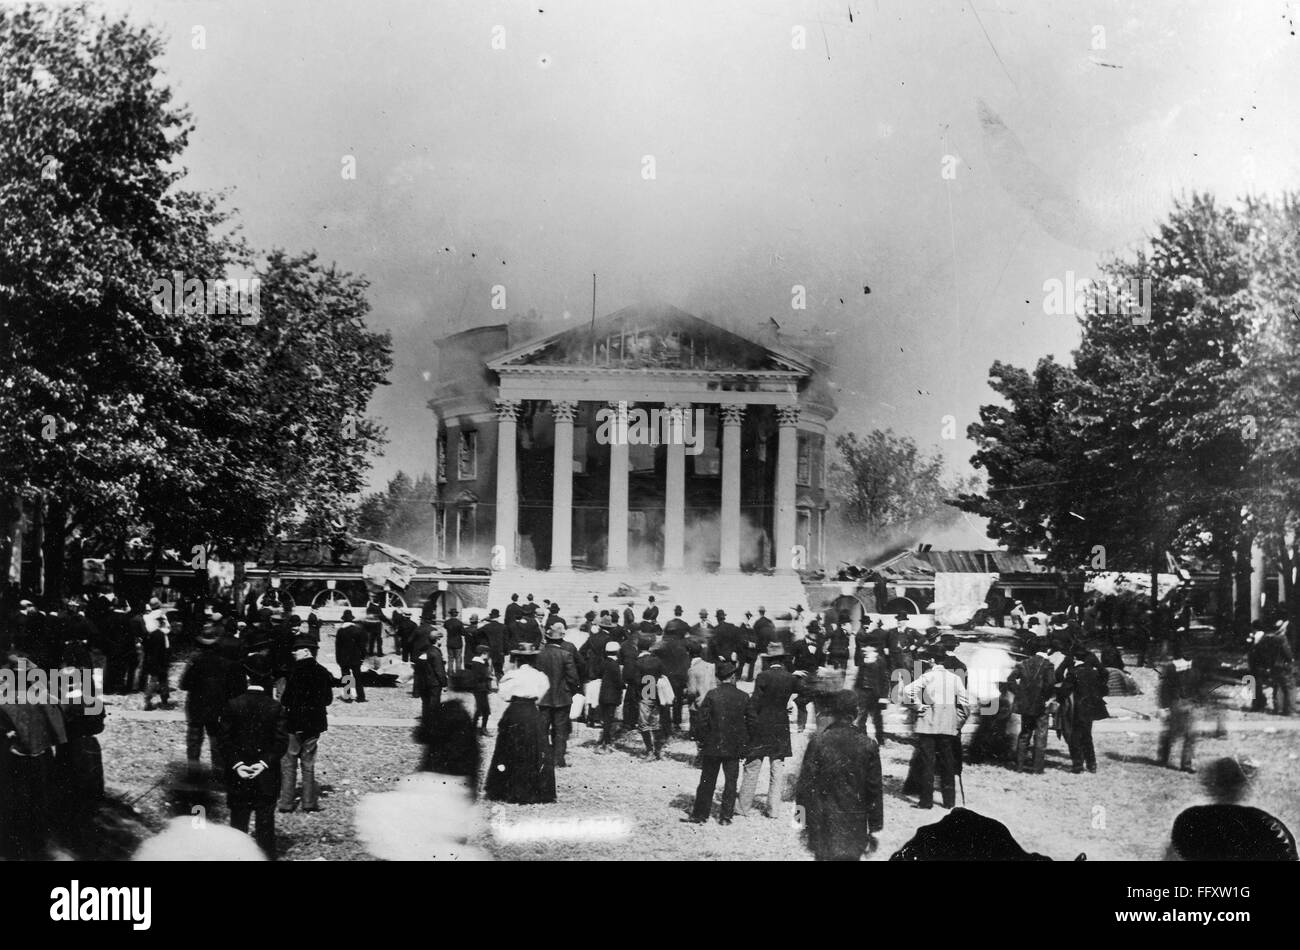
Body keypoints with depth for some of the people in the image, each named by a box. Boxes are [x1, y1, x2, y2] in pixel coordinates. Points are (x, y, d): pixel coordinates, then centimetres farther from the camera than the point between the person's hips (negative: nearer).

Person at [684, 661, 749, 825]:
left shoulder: (712, 695, -10)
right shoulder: (743, 697, -4)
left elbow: (702, 721, -9)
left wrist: (702, 741, 3)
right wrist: (745, 745, 10)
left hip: (712, 746, -1)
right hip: (734, 747, 1)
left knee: (707, 781, 9)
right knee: (731, 781, 10)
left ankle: (699, 814, 12)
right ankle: (726, 816, 10)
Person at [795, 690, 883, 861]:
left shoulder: (817, 743, -9)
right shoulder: (868, 745, -3)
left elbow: (805, 786, -6)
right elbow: (875, 790, 1)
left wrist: (803, 823, 4)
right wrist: (875, 827, 9)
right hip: (855, 827, 2)